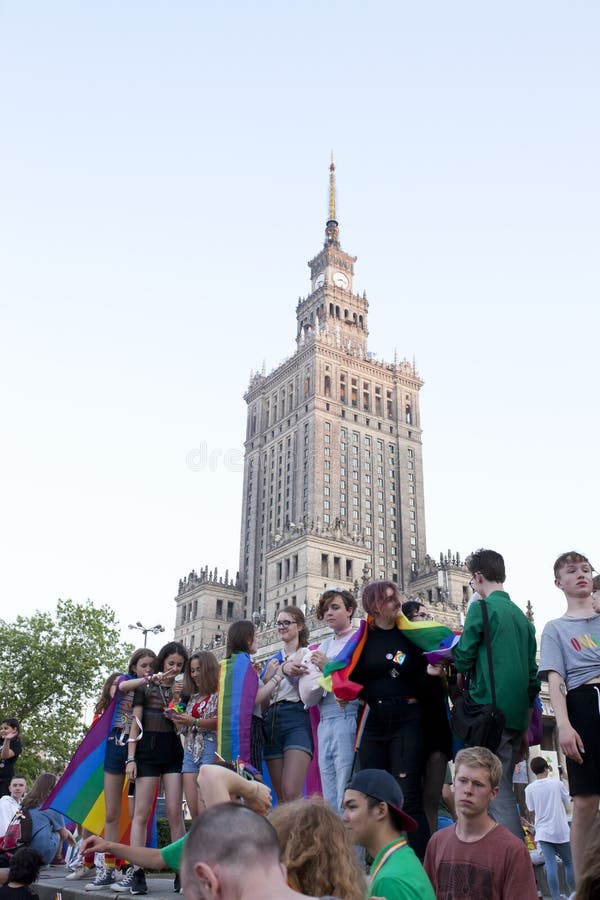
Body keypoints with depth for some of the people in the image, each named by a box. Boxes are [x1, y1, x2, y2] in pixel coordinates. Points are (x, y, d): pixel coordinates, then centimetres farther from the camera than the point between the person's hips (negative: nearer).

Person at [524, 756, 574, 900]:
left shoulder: (529, 789, -3)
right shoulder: (557, 783, -6)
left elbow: (532, 812, 4)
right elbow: (567, 800, 10)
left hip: (543, 832, 1)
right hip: (561, 831, -1)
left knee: (550, 864, 1)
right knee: (569, 862, 15)